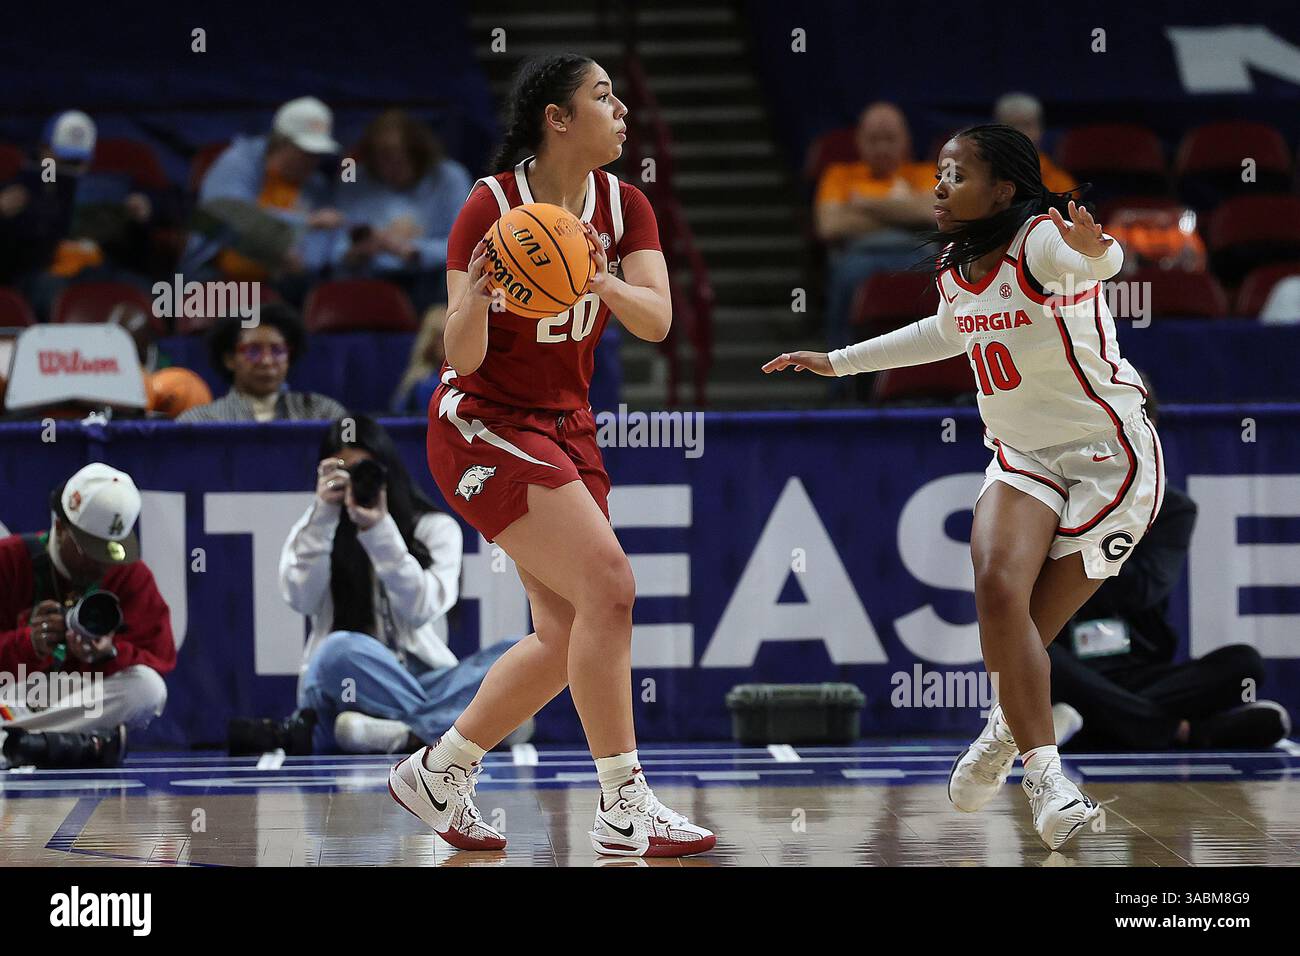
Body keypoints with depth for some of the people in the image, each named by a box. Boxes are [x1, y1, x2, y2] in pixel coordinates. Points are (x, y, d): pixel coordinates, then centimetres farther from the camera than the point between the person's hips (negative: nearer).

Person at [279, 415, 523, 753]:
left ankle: (408, 732, -44)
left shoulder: (436, 528, 9)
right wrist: (324, 515, -10)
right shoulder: (315, 530, 13)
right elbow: (301, 599, -6)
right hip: (339, 689, -1)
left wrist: (378, 531, -16)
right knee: (341, 649, -37)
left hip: (421, 683, 1)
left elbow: (421, 609, -8)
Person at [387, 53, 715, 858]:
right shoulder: (492, 205, -16)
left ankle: (437, 773, 21)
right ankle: (626, 810, -18)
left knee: (567, 634, 6)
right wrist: (475, 298, -40)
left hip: (567, 426, 7)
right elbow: (462, 357, -19)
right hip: (485, 425, -7)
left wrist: (602, 283, -35)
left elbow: (656, 321, -16)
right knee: (608, 586, -21)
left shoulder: (623, 206, 0)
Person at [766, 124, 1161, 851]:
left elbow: (1100, 262, -44)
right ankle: (1047, 775, -18)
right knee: (997, 584, -22)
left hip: (1109, 457, -6)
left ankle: (1010, 732, 22)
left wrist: (1092, 249, -69)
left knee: (1031, 628, -10)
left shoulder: (1042, 241, -19)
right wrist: (839, 362, 33)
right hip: (1024, 457, 6)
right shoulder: (955, 269, 5)